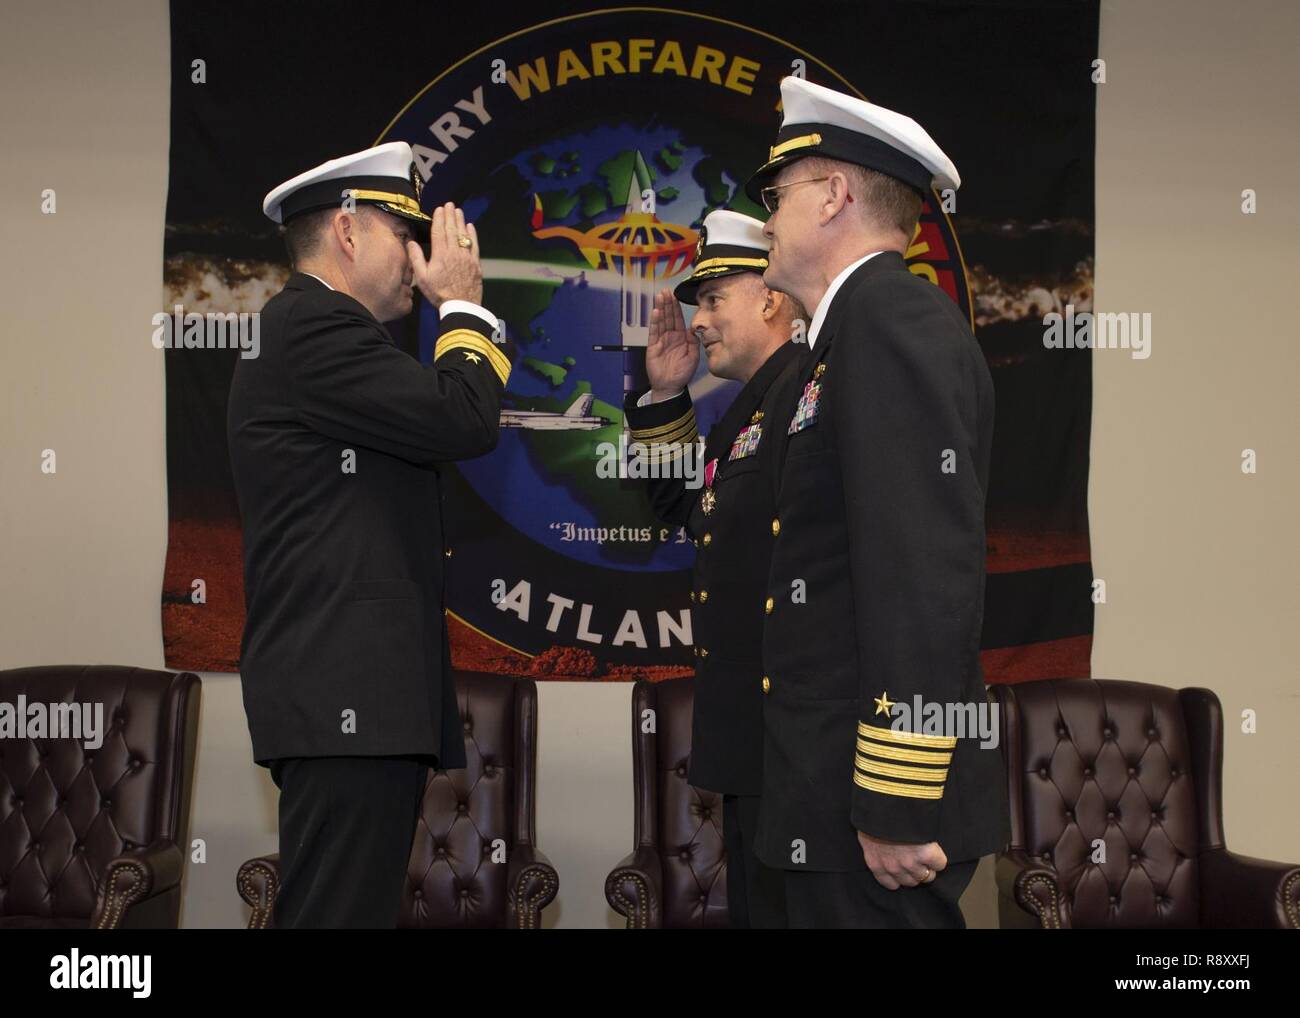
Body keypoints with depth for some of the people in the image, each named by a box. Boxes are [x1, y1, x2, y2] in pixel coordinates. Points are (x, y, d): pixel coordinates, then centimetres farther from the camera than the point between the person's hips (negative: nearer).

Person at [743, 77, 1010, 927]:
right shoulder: (861, 325, 17)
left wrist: (896, 805, -22)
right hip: (842, 790, 9)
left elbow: (924, 569, -22)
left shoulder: (895, 316, -13)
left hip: (879, 796, -9)